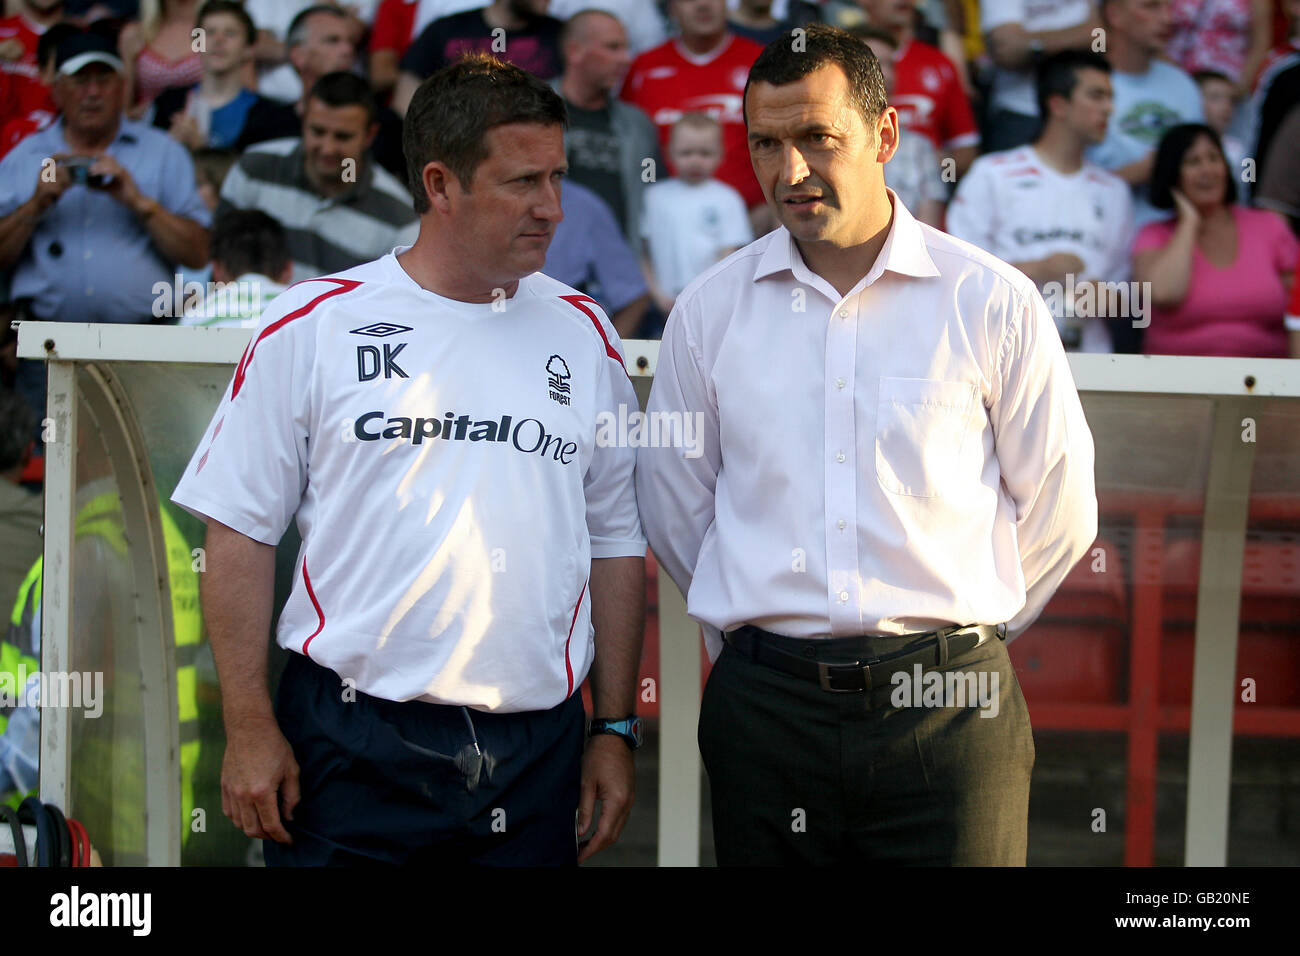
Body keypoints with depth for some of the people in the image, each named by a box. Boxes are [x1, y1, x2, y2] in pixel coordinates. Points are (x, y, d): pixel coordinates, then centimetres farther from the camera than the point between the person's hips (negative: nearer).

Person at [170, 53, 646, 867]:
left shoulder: (584, 335, 9)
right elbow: (242, 531, -1)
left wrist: (616, 729, 9)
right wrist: (250, 728, -6)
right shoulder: (312, 326, -1)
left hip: (535, 754, 3)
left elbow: (615, 541, 13)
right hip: (354, 750, -3)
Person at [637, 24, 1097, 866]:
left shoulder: (993, 303, 0)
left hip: (948, 704, -2)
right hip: (764, 697, 2)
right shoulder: (711, 309, 6)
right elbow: (673, 508, 16)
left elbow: (1058, 511, 6)